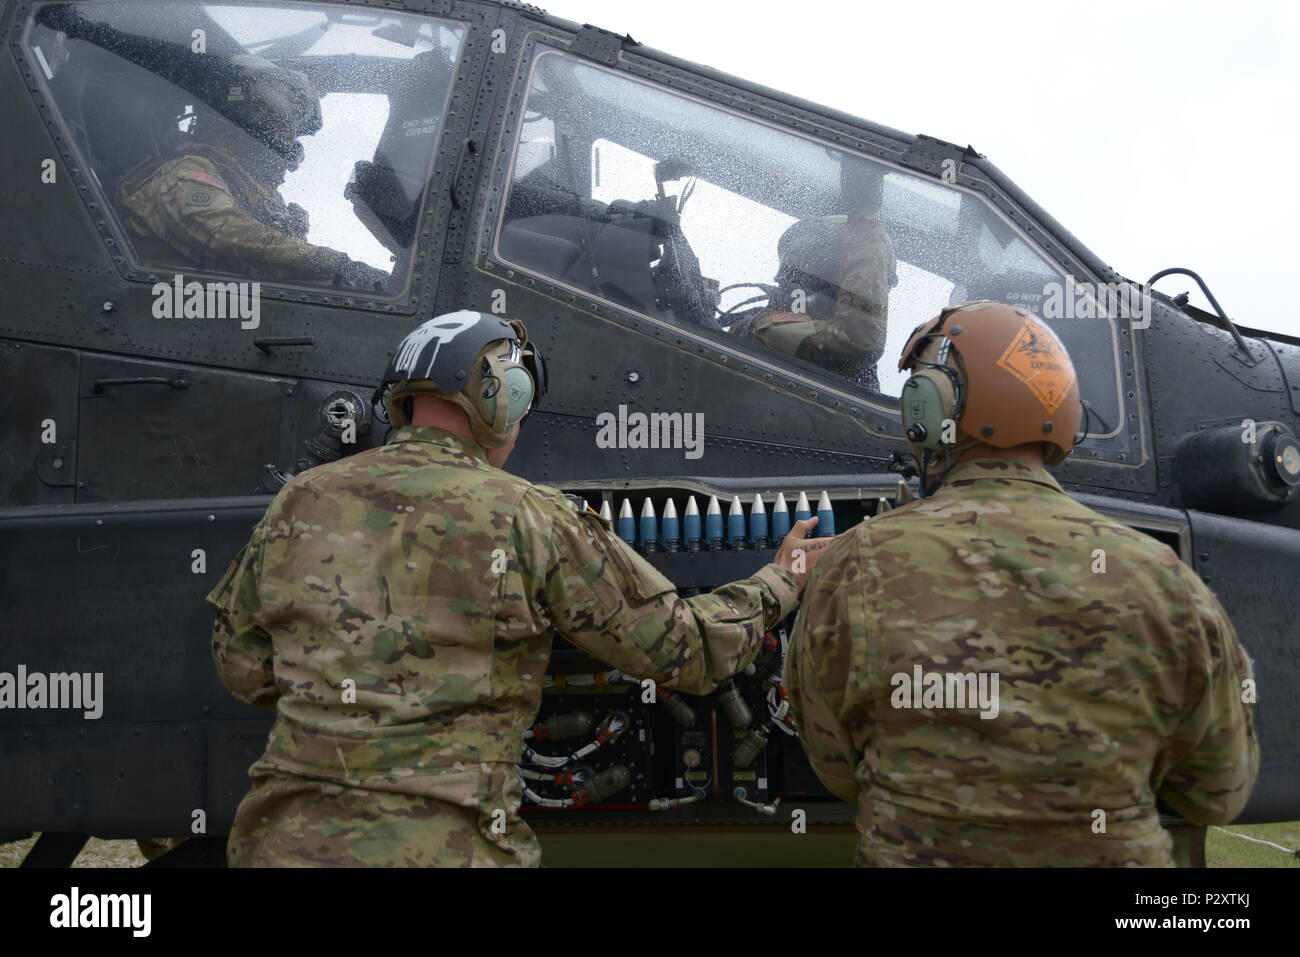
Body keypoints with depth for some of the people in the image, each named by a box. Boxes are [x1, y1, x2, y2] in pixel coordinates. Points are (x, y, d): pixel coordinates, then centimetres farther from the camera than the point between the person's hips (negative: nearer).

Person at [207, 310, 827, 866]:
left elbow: (244, 669, 14)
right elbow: (685, 648, 2)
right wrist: (778, 585, 20)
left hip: (292, 840, 4)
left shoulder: (300, 502, 5)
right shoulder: (531, 521, -4)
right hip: (444, 847, -4)